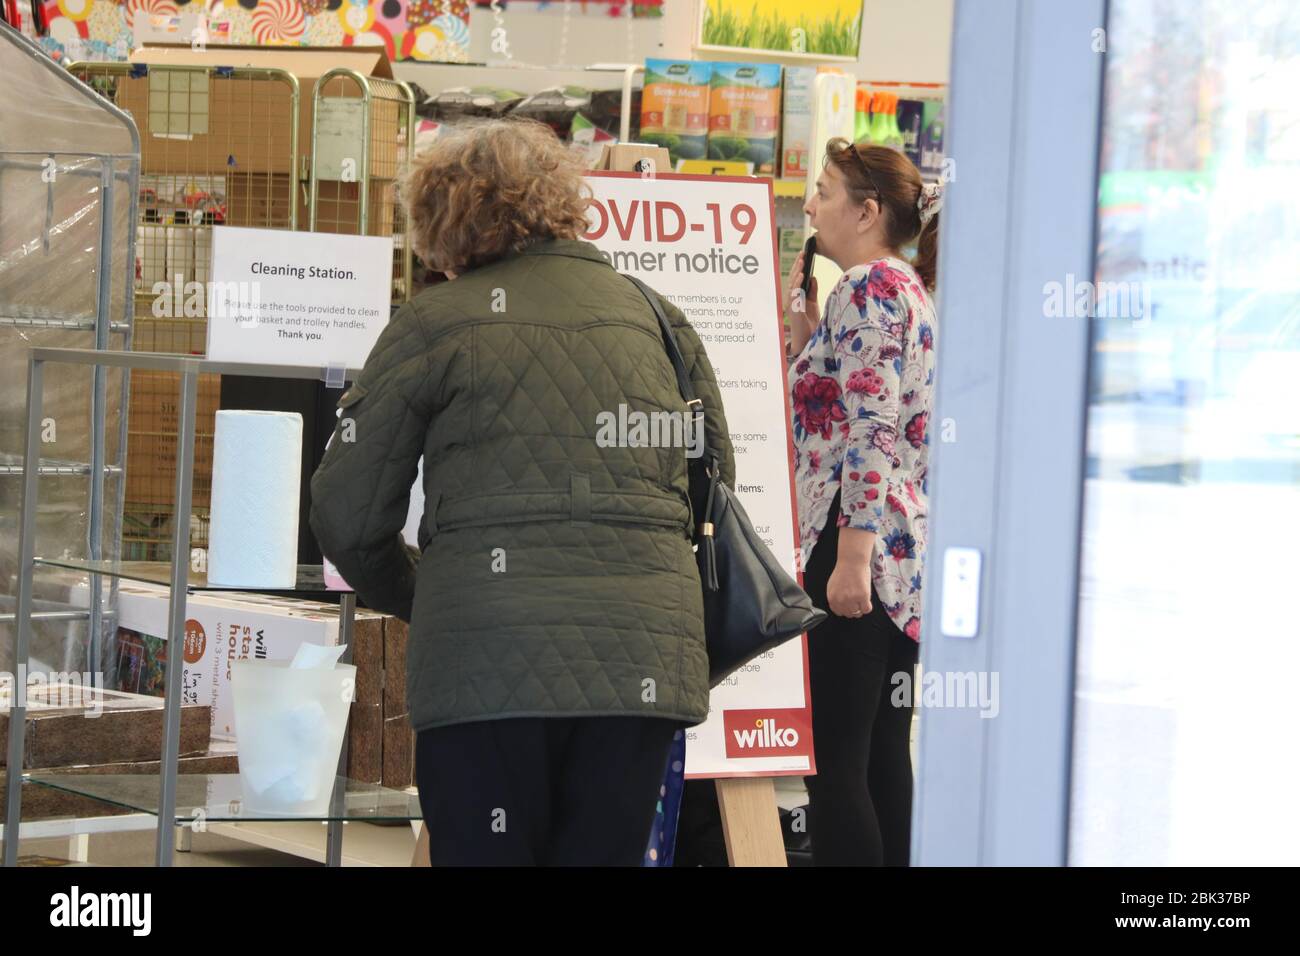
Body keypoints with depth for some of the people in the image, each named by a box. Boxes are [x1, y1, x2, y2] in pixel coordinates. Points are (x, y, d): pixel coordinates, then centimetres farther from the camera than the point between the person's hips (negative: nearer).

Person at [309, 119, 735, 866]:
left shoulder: (434, 325, 3)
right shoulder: (655, 316, 15)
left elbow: (348, 518, 5)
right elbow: (717, 473, 22)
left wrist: (415, 601, 23)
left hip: (491, 657, -3)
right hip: (646, 661, 4)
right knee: (605, 855, 10)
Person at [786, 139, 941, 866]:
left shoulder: (869, 287, -10)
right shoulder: (908, 287, 21)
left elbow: (870, 432, -20)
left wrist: (851, 557, -24)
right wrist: (804, 315, 18)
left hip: (860, 541, -10)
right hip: (908, 556, 10)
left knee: (837, 760, -11)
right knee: (885, 757, 10)